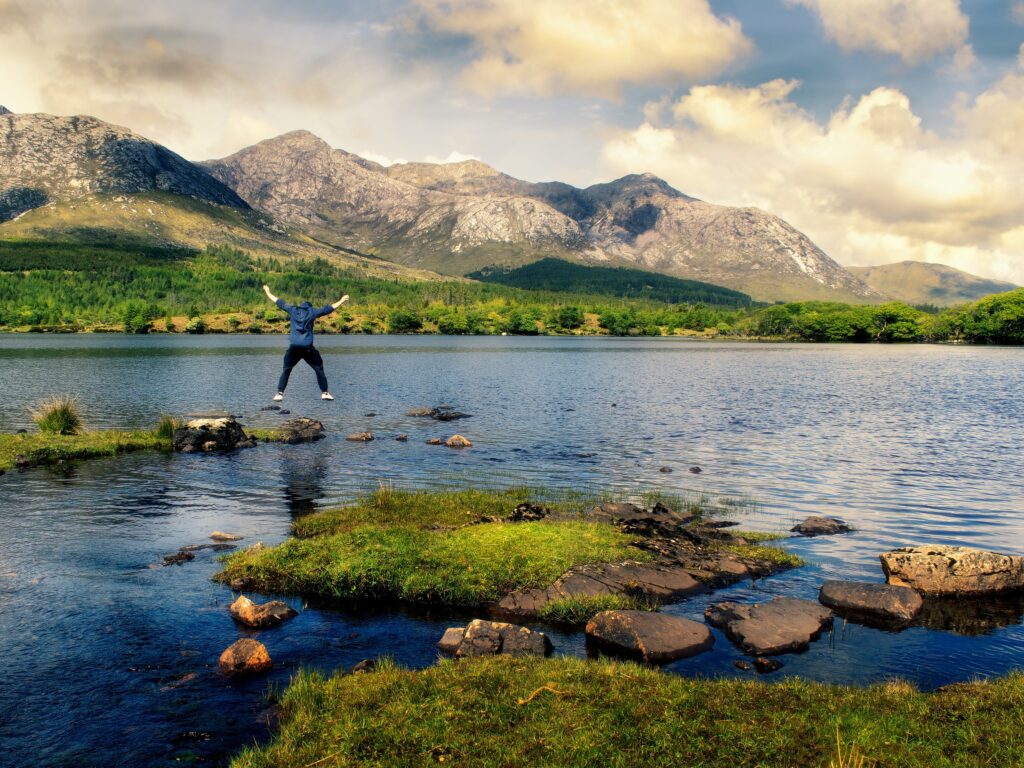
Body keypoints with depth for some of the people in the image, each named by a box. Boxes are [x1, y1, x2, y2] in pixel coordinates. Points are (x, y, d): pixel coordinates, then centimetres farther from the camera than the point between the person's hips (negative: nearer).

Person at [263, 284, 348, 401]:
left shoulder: (293, 310, 13)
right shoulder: (312, 311, 8)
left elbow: (279, 302, 21)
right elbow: (329, 308, 9)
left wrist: (268, 292, 34)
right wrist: (341, 301, 17)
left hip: (293, 347, 2)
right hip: (308, 347, -2)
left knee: (286, 370, 13)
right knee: (319, 369, 11)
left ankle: (279, 393, 4)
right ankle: (324, 393, 7)